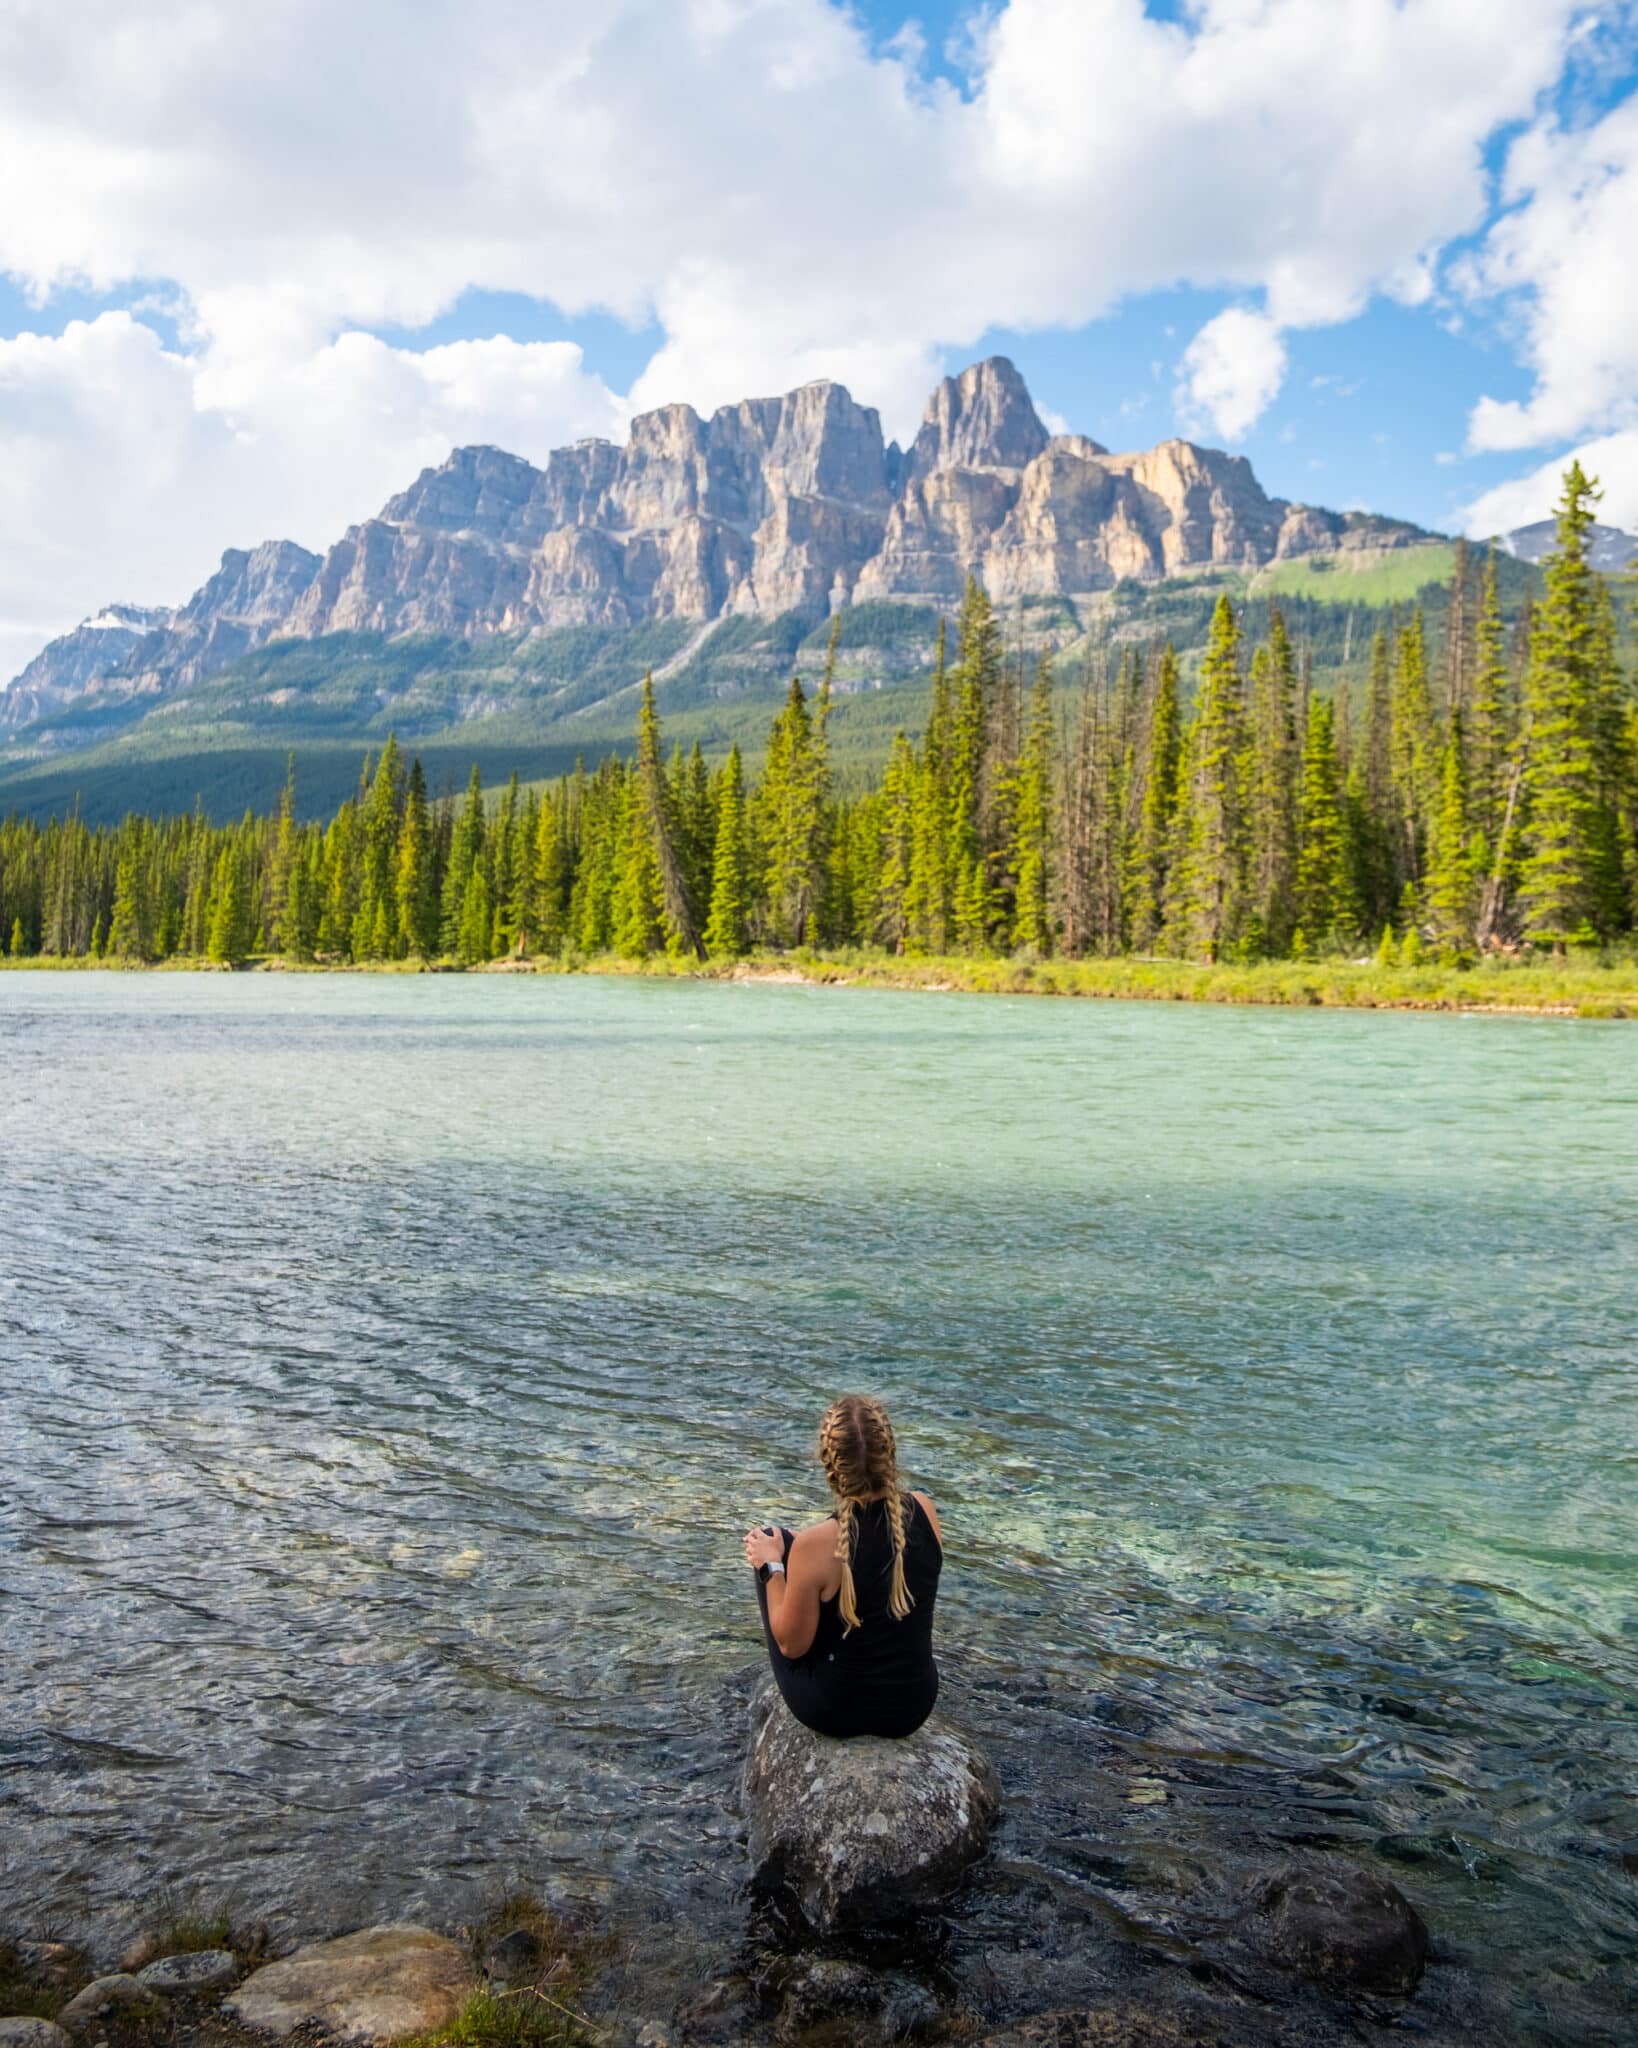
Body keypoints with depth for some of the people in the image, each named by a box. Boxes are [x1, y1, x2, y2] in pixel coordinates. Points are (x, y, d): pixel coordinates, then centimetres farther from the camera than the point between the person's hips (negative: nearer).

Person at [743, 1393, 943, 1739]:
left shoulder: (815, 1545, -27)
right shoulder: (925, 1512, -14)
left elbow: (792, 1645, -13)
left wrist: (770, 1567, -3)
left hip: (833, 1710, -4)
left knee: (772, 1542, 12)